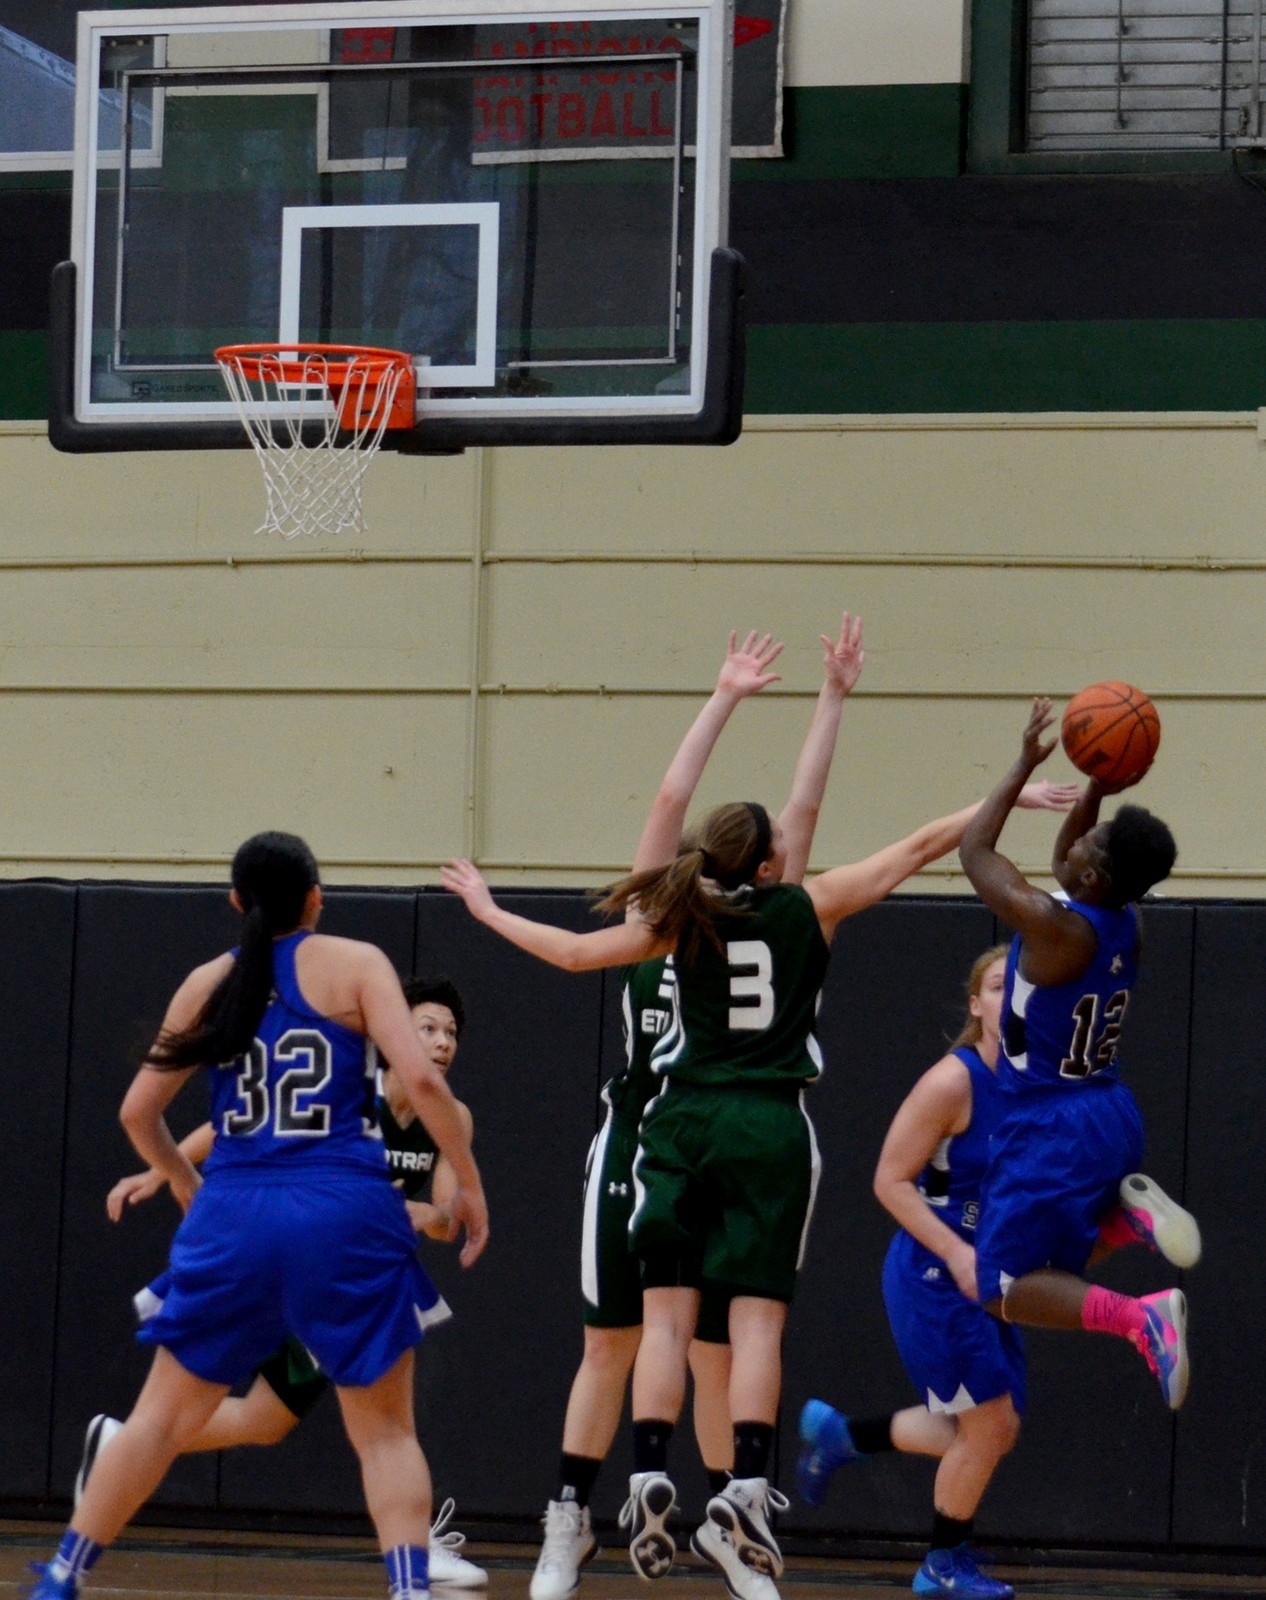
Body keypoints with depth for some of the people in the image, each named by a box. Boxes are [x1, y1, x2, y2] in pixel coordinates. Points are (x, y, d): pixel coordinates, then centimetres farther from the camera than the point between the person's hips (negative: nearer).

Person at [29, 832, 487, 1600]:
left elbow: (139, 1112, 14)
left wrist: (191, 1188, 30)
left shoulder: (210, 982, 10)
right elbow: (421, 1080, -11)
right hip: (345, 1216, -3)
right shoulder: (354, 964, 1)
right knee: (386, 1430, 8)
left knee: (165, 1414, 15)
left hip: (234, 1218, 3)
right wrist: (470, 1184, 0)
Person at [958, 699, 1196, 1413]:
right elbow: (1068, 860, 21)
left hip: (1053, 1130, -8)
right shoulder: (1127, 923, 1)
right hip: (1115, 1115, 8)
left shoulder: (1053, 926, -21)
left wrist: (1026, 765, -1)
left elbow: (975, 851, -6)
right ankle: (1131, 1208, -1)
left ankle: (1142, 1317, -23)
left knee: (1006, 1288, -1)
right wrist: (1100, 783, 8)